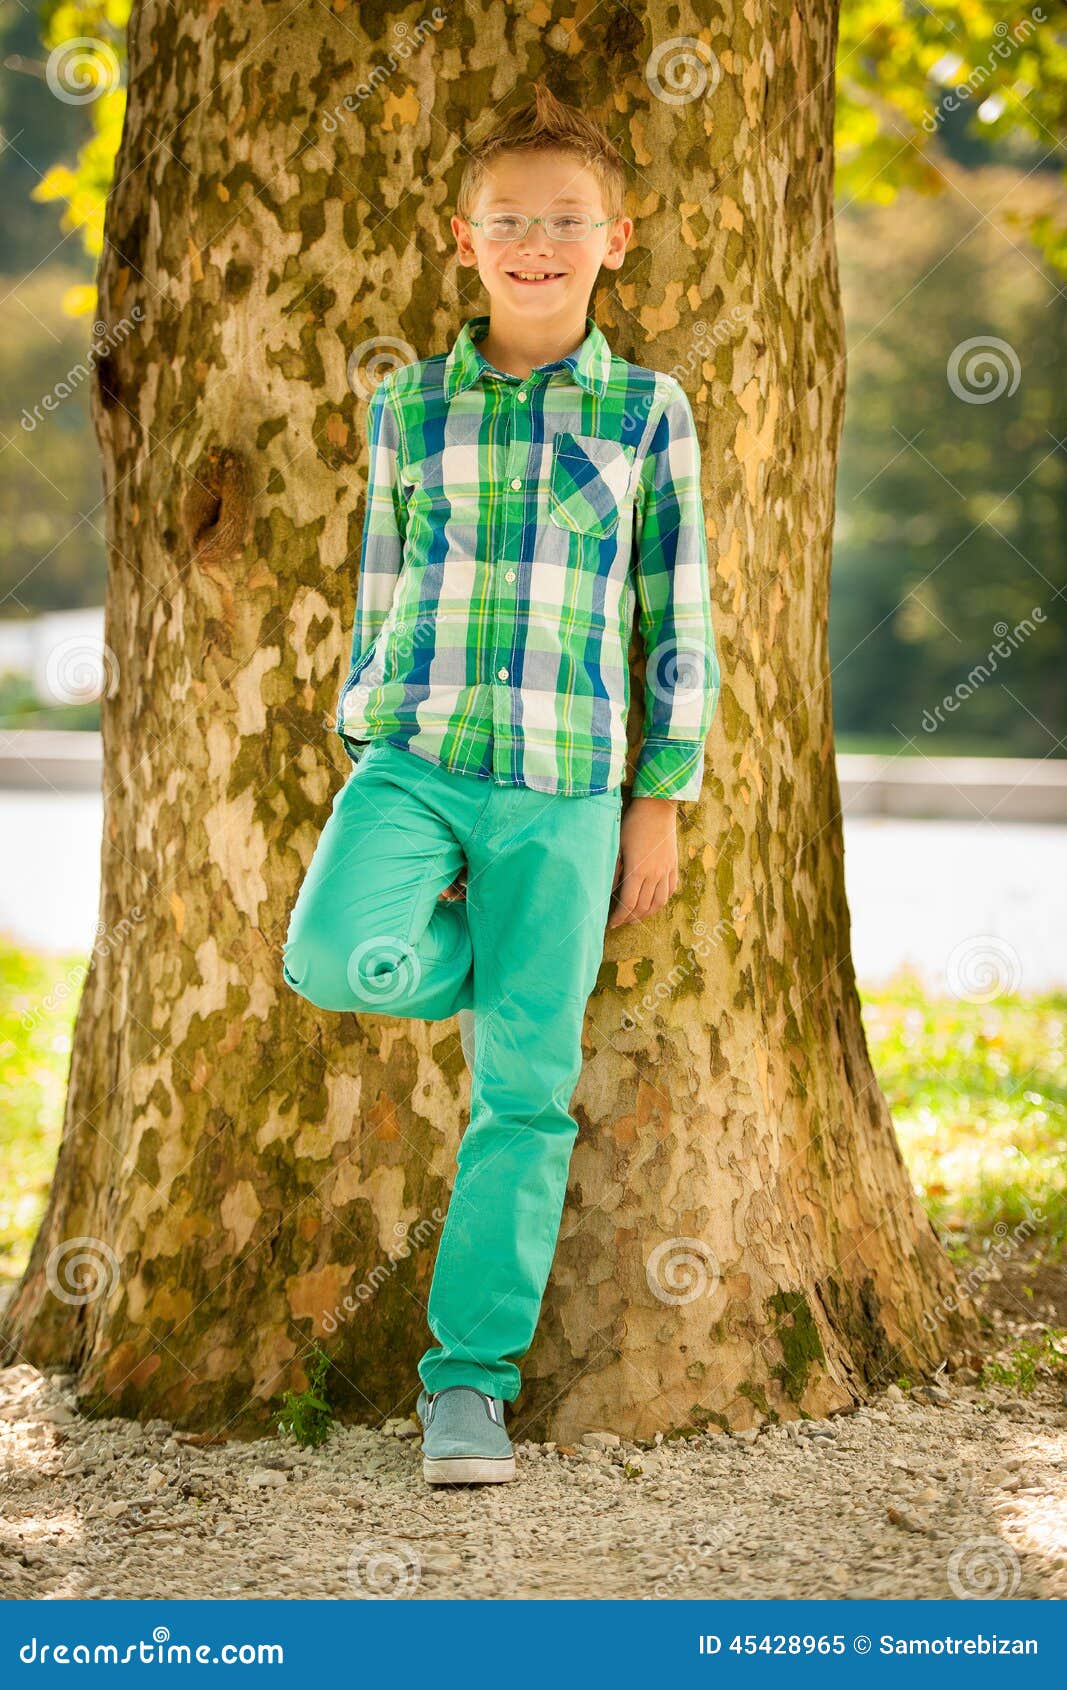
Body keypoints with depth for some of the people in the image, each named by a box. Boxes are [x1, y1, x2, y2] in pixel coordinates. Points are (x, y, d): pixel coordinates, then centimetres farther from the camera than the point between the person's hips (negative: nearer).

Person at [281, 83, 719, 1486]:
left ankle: (471, 1381, 7)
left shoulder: (649, 412, 5)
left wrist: (661, 804, 2)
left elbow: (681, 621, 7)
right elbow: (379, 598, 14)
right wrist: (363, 770, 10)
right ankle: (493, 976, 9)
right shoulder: (409, 406, 8)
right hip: (413, 753, 1)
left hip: (564, 787, -1)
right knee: (337, 958, -27)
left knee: (524, 1095, -3)